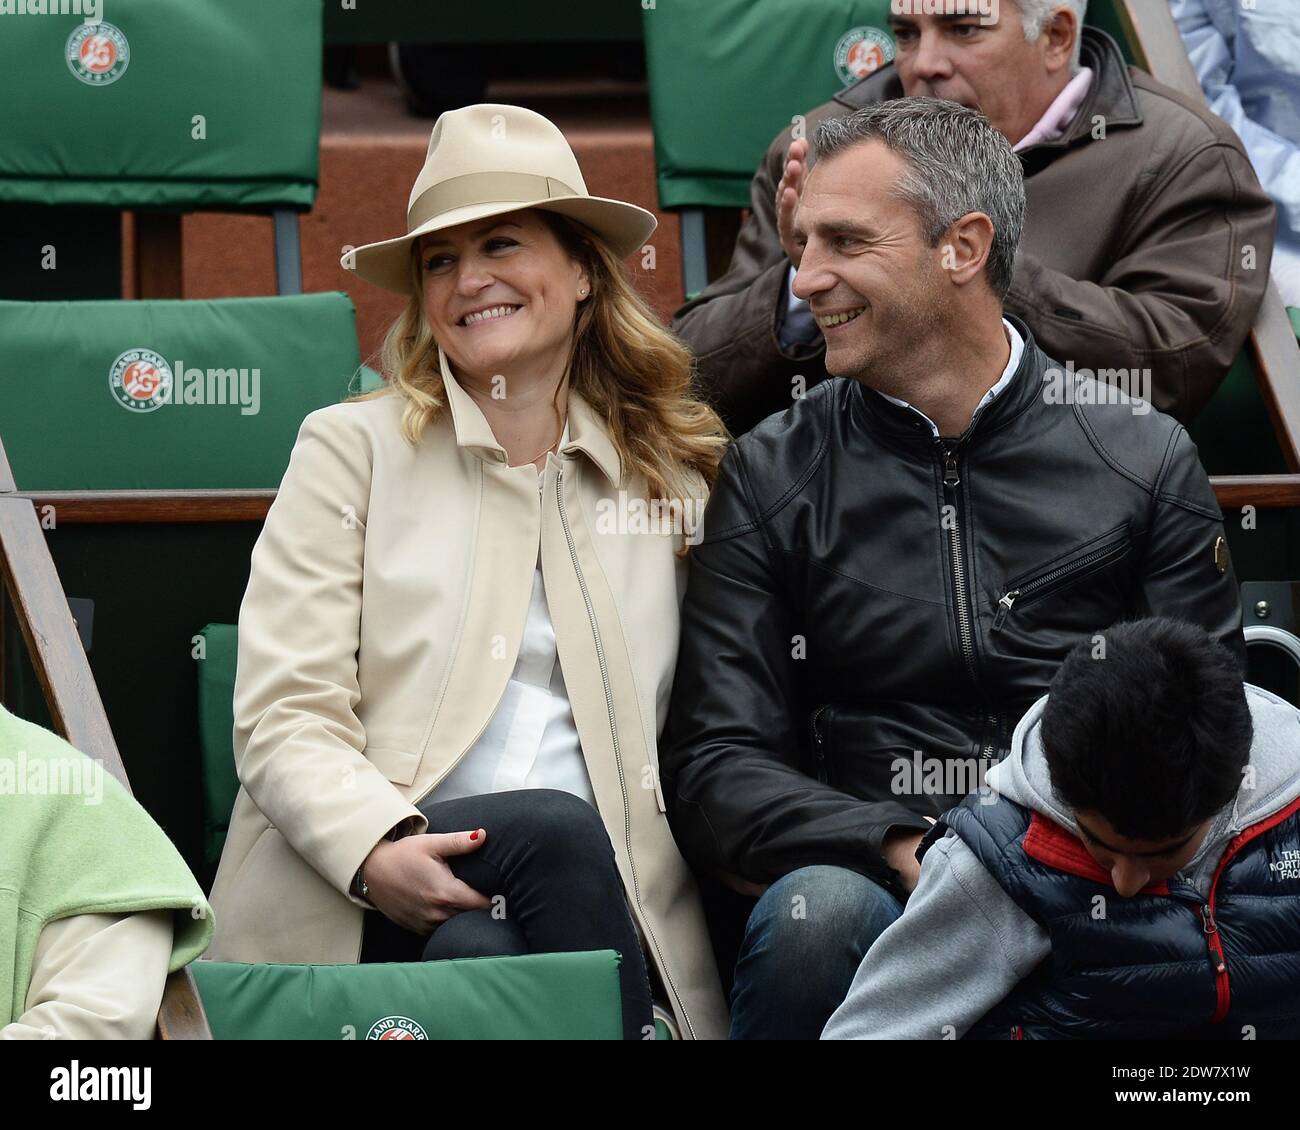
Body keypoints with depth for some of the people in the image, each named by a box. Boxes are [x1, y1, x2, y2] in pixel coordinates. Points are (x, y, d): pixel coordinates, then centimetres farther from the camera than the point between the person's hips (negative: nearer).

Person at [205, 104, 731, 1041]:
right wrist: (377, 846, -20)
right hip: (354, 906, -1)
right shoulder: (350, 448, 10)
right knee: (554, 829, -31)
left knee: (477, 955, -33)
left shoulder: (677, 473, 18)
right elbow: (284, 716, 0)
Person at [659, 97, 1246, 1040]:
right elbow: (715, 767, 2)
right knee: (817, 909, -35)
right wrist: (903, 847, -16)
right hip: (878, 887, 1)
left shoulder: (1144, 459, 9)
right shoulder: (771, 476, 9)